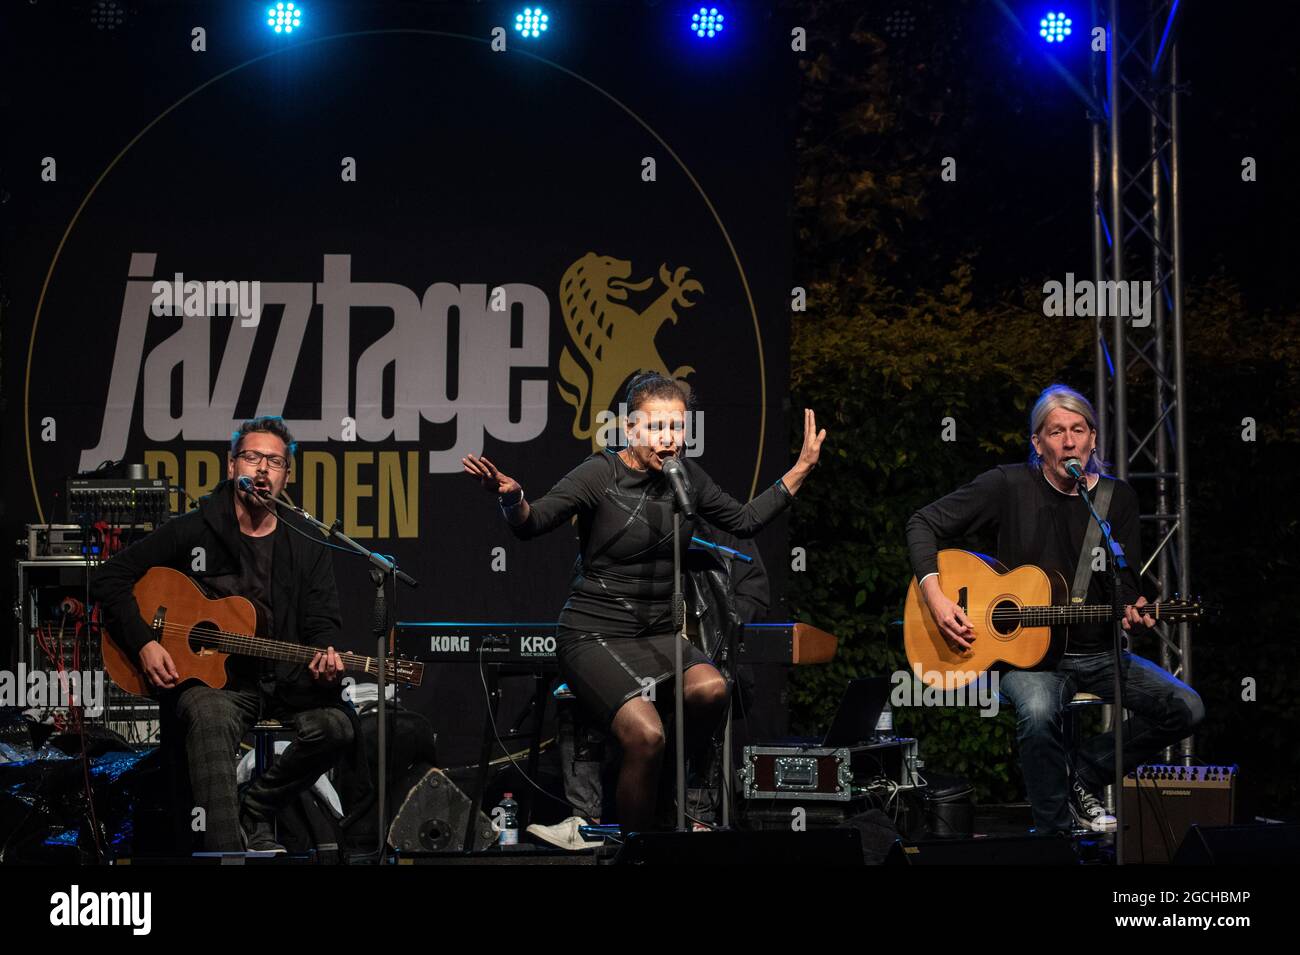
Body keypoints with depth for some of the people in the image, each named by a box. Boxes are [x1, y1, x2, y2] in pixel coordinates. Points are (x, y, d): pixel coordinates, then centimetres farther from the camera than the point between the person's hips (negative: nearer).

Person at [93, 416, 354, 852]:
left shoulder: (307, 548, 10)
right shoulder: (192, 531, 4)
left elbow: (323, 620, 5)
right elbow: (110, 579, 5)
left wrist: (326, 656, -20)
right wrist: (143, 643, -9)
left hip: (283, 681, 3)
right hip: (208, 681, -3)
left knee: (334, 726, -26)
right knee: (211, 716, -38)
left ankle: (255, 812, -3)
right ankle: (228, 848, -45)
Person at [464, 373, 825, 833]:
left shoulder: (686, 475, 9)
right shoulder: (600, 473, -9)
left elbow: (745, 521, 21)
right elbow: (531, 524, -19)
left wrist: (801, 469, 17)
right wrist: (512, 497, -41)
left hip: (659, 635, 5)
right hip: (594, 635, -5)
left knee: (711, 689, -30)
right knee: (646, 735, -32)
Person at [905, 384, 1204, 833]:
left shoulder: (1118, 498, 5)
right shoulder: (1010, 486, -4)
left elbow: (1125, 586, 4)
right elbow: (923, 523, -2)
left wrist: (1131, 612, -21)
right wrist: (935, 597, -16)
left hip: (1098, 653, 4)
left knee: (1186, 708, -14)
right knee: (1038, 712, -37)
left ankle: (1083, 779, 4)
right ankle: (1055, 832, -16)